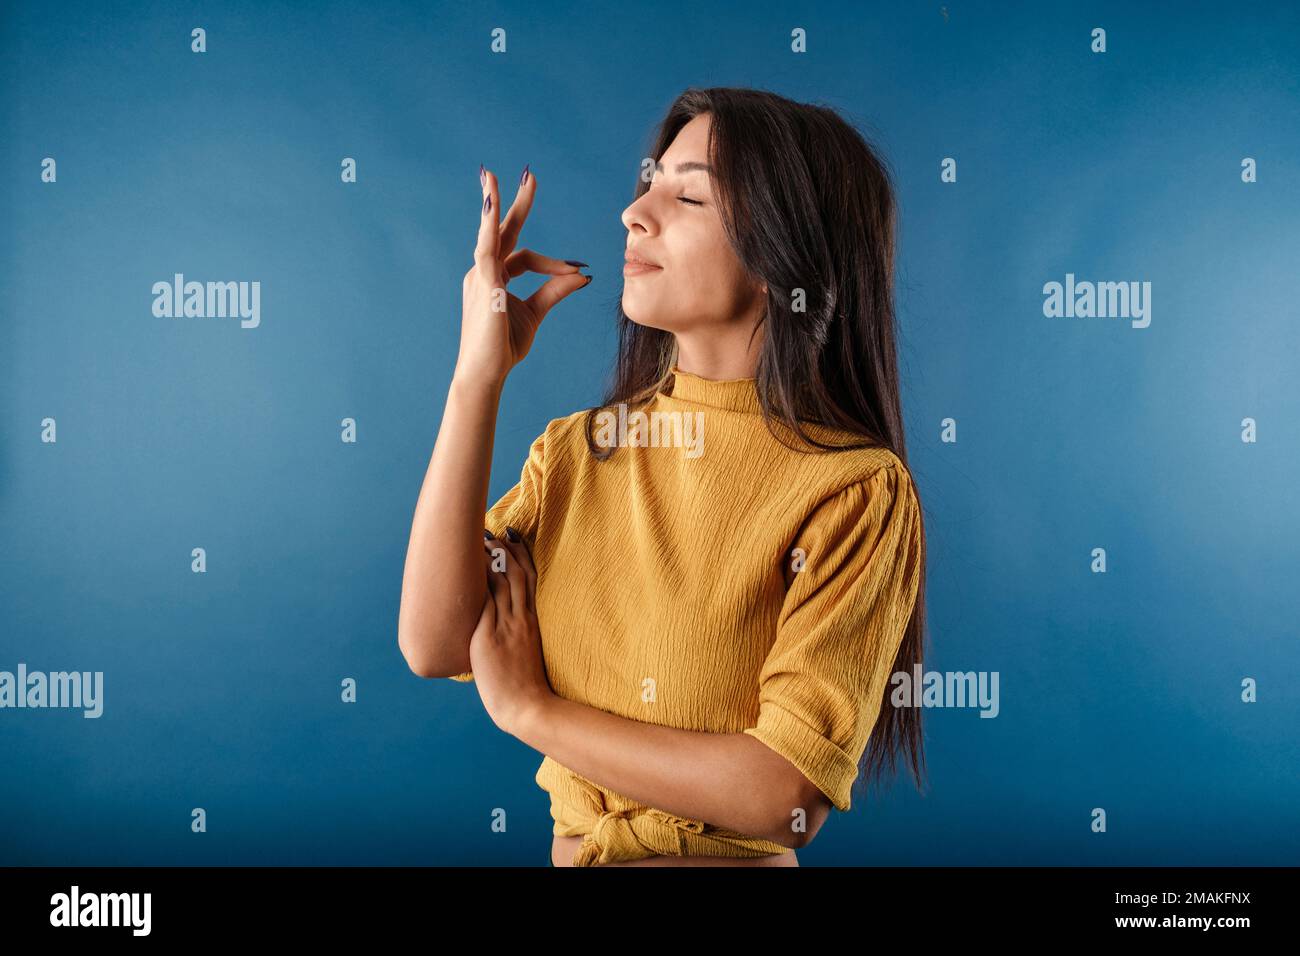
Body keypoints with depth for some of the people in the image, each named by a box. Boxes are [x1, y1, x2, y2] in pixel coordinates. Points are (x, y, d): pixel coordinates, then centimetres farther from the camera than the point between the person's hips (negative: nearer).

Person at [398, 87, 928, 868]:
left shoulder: (855, 489, -13)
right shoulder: (576, 448, 3)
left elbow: (785, 797, -17)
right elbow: (433, 645, -9)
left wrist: (529, 709, -10)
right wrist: (479, 372, -10)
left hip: (733, 852, -4)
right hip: (571, 845, 4)